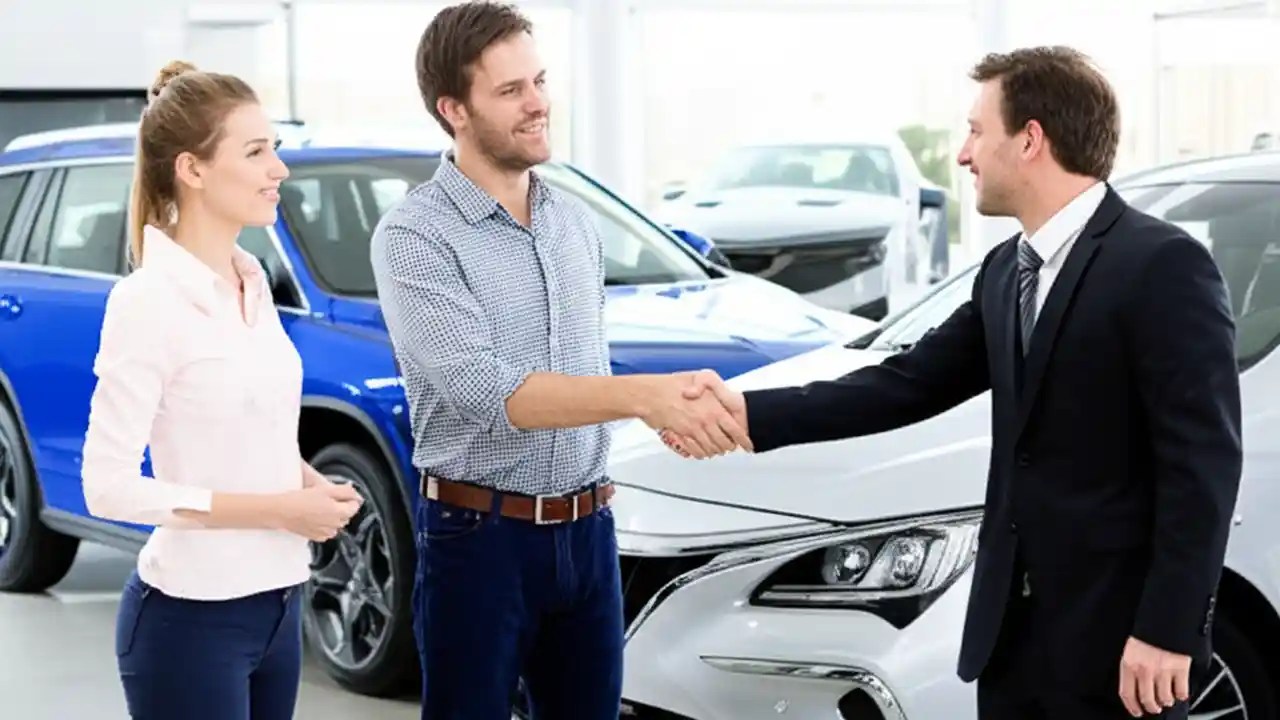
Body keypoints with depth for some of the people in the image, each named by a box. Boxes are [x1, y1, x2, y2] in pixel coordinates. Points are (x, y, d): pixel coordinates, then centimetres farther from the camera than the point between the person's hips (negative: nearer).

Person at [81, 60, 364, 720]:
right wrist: (277, 509, -18)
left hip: (273, 606, 8)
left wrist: (309, 482, 1)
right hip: (190, 618, -8)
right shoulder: (149, 300, -16)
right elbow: (108, 487, -19)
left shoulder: (252, 281, 8)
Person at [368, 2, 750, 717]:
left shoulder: (576, 221, 9)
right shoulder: (415, 235, -12)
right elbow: (488, 393, -22)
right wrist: (643, 396, -32)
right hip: (481, 536, -5)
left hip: (587, 531, 6)